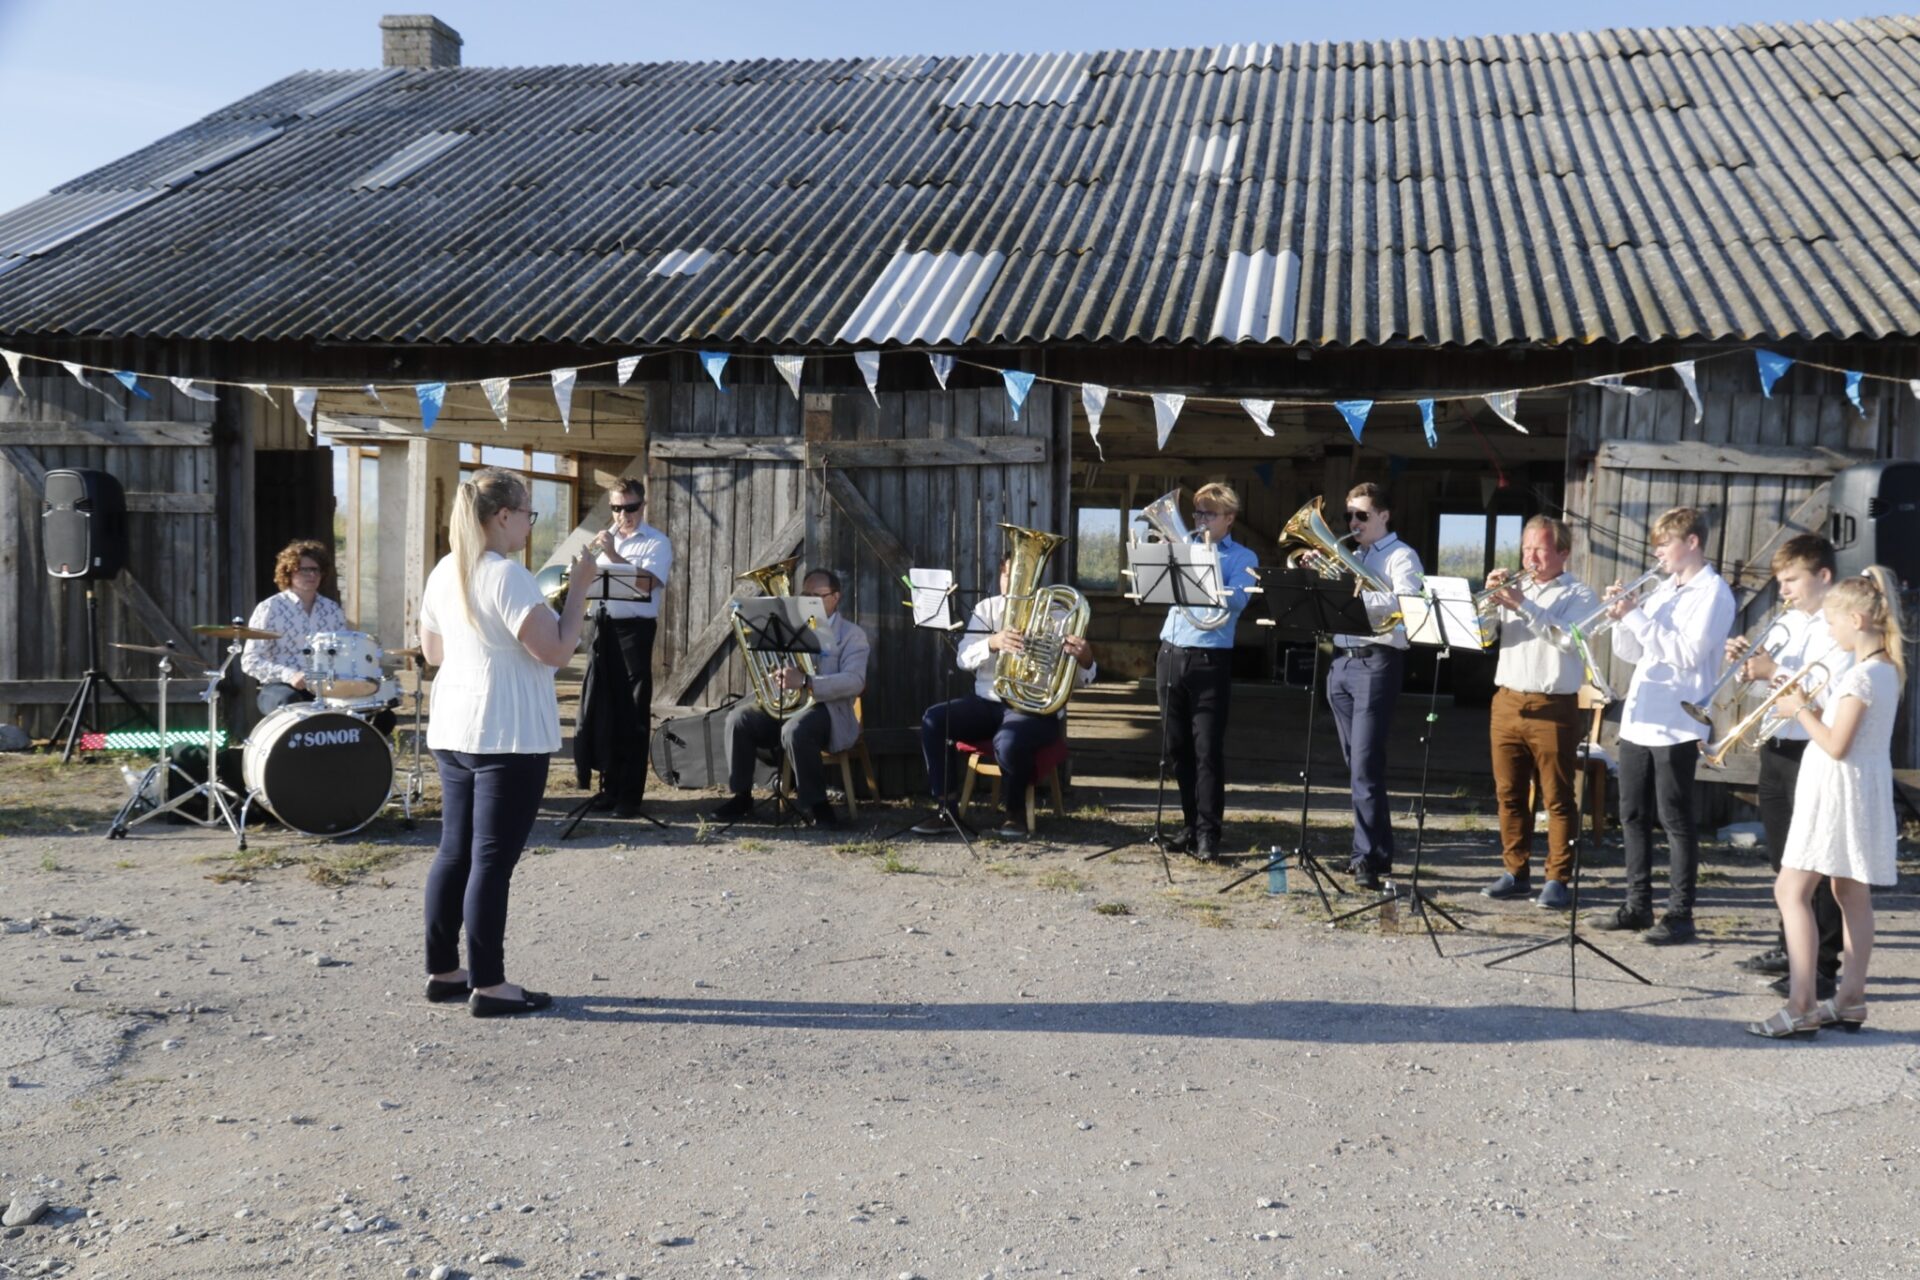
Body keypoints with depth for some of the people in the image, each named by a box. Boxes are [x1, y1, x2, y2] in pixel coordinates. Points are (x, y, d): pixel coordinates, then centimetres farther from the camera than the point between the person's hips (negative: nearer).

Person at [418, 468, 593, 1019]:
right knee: (493, 859, -4)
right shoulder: (507, 575, -17)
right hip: (508, 736, -9)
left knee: (455, 851, 15)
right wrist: (579, 589, -9)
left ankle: (442, 971, 22)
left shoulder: (444, 573, 10)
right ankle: (488, 985, 2)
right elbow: (555, 651, -19)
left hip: (453, 730, 9)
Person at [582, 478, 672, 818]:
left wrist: (613, 554, -21)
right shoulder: (604, 539, 16)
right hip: (604, 627, 6)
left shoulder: (657, 543, -3)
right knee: (607, 710, 10)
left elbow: (646, 583, -17)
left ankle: (630, 794, 0)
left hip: (635, 629, -6)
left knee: (633, 714, -3)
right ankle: (610, 786, 19)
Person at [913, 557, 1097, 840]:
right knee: (933, 720, -20)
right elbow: (964, 658, -7)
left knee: (1008, 742, -36)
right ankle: (944, 808, -12)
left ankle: (1014, 811, -8)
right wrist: (993, 642, -28)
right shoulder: (987, 609, 8)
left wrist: (1085, 659, -31)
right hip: (987, 702, 4)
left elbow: (1078, 679, -5)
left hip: (1036, 709, -4)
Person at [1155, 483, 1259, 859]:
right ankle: (1192, 823, 18)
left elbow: (1236, 600, -14)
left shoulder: (1243, 558, 3)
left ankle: (1208, 831, -3)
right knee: (1178, 747, 9)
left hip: (1210, 659, -5)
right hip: (1170, 654, 5)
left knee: (1208, 749, -7)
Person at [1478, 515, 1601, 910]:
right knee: (1509, 794, 8)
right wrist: (1489, 597, -8)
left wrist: (1522, 603, -21)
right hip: (1507, 702, 5)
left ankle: (1558, 880, 4)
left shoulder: (1579, 594, 0)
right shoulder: (1514, 588, 14)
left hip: (1553, 708, -5)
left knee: (1557, 799, -1)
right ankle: (1516, 873, 17)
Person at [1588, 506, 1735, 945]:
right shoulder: (1663, 590, 16)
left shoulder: (1713, 592, -7)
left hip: (1676, 724, -8)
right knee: (1633, 816, 11)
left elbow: (1689, 653, -19)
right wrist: (1622, 617, 0)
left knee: (1676, 821, -2)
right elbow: (1631, 652, 18)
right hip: (1638, 720, 8)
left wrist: (1637, 617, -17)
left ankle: (1680, 913, 5)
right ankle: (1638, 904, 20)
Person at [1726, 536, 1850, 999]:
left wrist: (1774, 672, -23)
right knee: (1784, 858, 16)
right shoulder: (1784, 622, 12)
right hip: (1775, 749, 8)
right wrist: (1745, 659, 0)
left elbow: (1833, 694, -23)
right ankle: (1790, 950, 28)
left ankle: (1824, 966, 4)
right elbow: (1757, 674, 19)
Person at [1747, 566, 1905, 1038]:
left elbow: (1836, 745, -22)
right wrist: (1805, 703, 8)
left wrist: (1800, 709, -10)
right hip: (1864, 792, 10)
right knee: (1851, 893, 14)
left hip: (1838, 791, -10)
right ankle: (1850, 1000, 21)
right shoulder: (1887, 669, 10)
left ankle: (1801, 1007, -12)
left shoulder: (1861, 676, -20)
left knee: (1792, 892, -10)